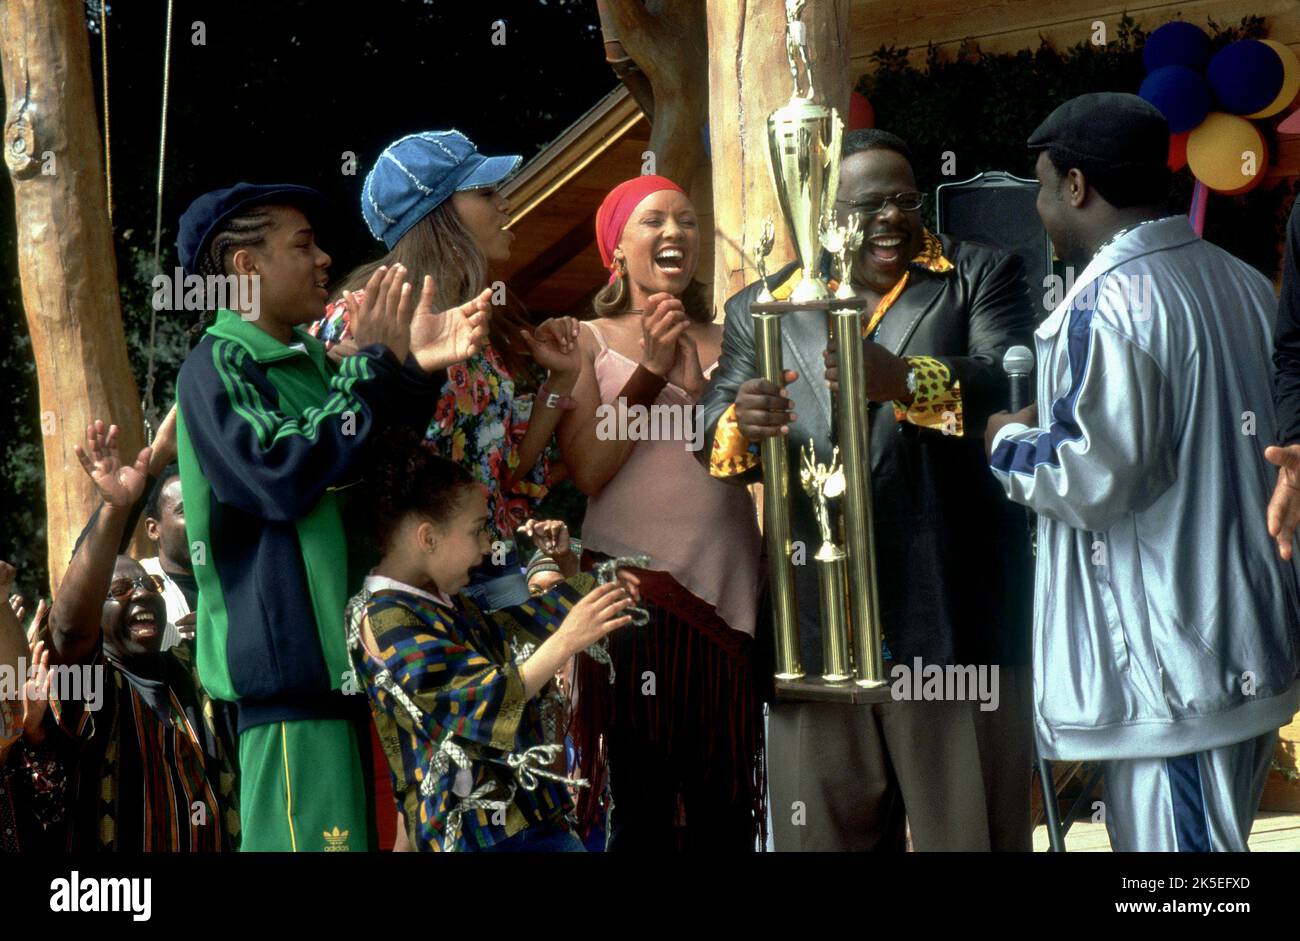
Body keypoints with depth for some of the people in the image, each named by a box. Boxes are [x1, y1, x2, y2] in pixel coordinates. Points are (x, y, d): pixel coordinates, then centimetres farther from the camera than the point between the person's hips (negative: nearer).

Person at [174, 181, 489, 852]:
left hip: (347, 650, 9)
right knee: (309, 838, -14)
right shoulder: (217, 367, -6)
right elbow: (282, 477, -19)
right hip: (289, 652, -9)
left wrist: (417, 370, 3)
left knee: (354, 834, 10)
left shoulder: (311, 360, 20)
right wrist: (373, 367, -14)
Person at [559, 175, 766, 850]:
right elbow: (585, 471, -6)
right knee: (642, 804, -2)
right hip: (635, 586, -3)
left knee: (726, 807, 2)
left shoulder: (728, 342, 15)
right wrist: (651, 370, -11)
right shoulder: (589, 341, 5)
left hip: (727, 590, 3)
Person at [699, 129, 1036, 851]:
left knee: (967, 828, 1)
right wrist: (739, 425, -18)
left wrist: (905, 382, -29)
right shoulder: (761, 309, 14)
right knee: (823, 833, 8)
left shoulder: (982, 277, 6)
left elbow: (1014, 388, -11)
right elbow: (715, 439, 7)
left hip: (951, 619, -3)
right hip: (815, 624, 3)